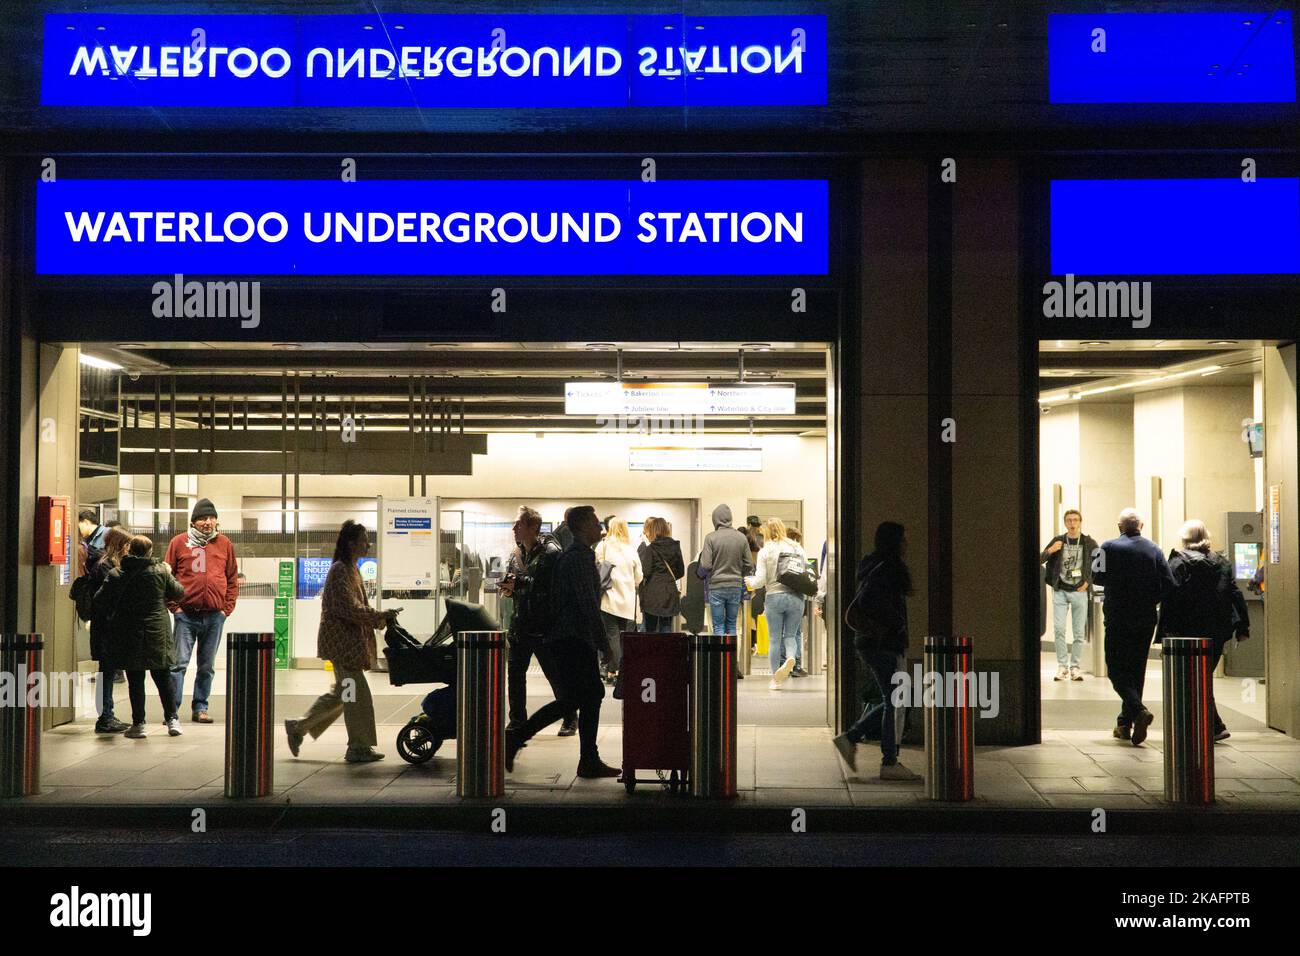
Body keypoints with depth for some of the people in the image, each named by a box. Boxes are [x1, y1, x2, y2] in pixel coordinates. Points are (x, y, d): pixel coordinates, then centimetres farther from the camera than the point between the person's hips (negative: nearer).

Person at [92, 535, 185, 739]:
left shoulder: (116, 574, -4)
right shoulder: (160, 571, -3)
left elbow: (99, 601, -5)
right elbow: (178, 592, 9)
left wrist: (105, 620, 13)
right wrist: (169, 575, 26)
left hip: (128, 636, -1)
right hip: (157, 635, 1)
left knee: (135, 681, 6)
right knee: (163, 678, 11)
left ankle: (138, 724, 8)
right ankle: (172, 719, 11)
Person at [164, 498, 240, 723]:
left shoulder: (225, 544, 9)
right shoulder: (179, 542, 3)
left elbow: (233, 579, 12)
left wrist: (227, 608, 3)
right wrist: (174, 606, -5)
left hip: (215, 616, 3)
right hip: (186, 614, -2)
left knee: (207, 666, 9)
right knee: (179, 663, -6)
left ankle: (200, 708, 17)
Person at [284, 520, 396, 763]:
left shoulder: (351, 569, 14)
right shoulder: (340, 570, -16)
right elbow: (349, 609, -23)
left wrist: (379, 619, 3)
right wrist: (381, 616, -19)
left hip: (349, 639, 10)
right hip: (340, 640, -10)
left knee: (341, 692, 16)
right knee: (356, 693, -4)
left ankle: (298, 727, 24)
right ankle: (358, 747, 4)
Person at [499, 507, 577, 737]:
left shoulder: (551, 552, -12)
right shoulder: (516, 553, 11)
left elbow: (550, 584, -23)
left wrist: (519, 584, -21)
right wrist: (509, 587, -2)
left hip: (544, 625, -7)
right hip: (520, 621, 7)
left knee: (555, 674, 3)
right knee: (515, 672, 8)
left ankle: (570, 719, 19)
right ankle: (517, 721, 20)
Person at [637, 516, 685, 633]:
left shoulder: (650, 548, -10)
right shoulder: (675, 546, 3)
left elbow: (645, 572, -12)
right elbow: (681, 572, 9)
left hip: (652, 595, -4)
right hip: (670, 594, 4)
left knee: (650, 630, 5)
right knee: (666, 629, 8)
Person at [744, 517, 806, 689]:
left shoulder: (765, 552, -1)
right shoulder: (797, 549, 6)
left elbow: (760, 580, -4)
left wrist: (750, 582, 16)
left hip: (774, 597, -2)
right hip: (796, 597, 2)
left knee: (774, 639, 7)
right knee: (789, 635, 15)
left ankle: (775, 679, 11)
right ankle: (790, 656, -16)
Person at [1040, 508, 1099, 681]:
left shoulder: (1089, 543, 2)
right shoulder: (1057, 541, 4)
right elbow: (1039, 560, 4)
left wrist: (1088, 582, -3)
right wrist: (1049, 551, -15)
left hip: (1079, 592, 0)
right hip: (1060, 591, 0)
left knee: (1079, 632, 2)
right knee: (1058, 629, -7)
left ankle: (1075, 667, 11)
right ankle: (1062, 666, 3)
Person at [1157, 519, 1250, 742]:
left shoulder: (1178, 561, -6)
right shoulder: (1222, 562, 8)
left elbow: (1170, 598, -12)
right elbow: (1234, 594, 6)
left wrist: (1165, 630, -12)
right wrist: (1243, 627, 7)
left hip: (1190, 632, -5)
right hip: (1217, 632, 5)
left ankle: (1216, 727, -6)